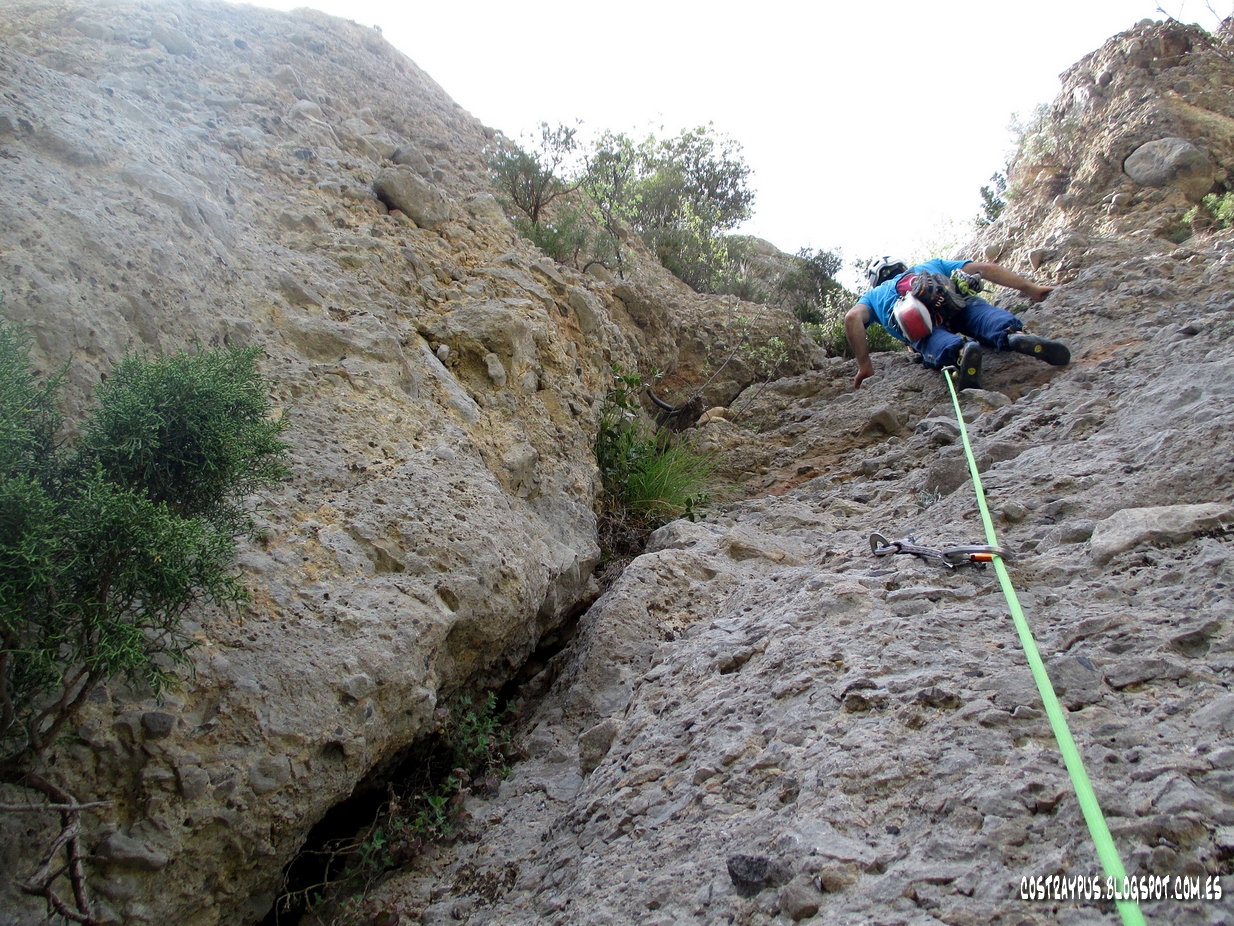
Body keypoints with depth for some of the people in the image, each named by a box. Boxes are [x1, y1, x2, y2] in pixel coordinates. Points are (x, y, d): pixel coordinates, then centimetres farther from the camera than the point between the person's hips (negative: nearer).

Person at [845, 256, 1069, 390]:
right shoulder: (933, 265, 46)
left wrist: (865, 366, 16)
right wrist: (1031, 289, 30)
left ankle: (961, 351, -56)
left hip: (913, 314, -2)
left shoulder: (874, 294, 40)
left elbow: (853, 318, 15)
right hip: (958, 301, 2)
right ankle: (1016, 335, -43)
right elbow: (983, 268, 32)